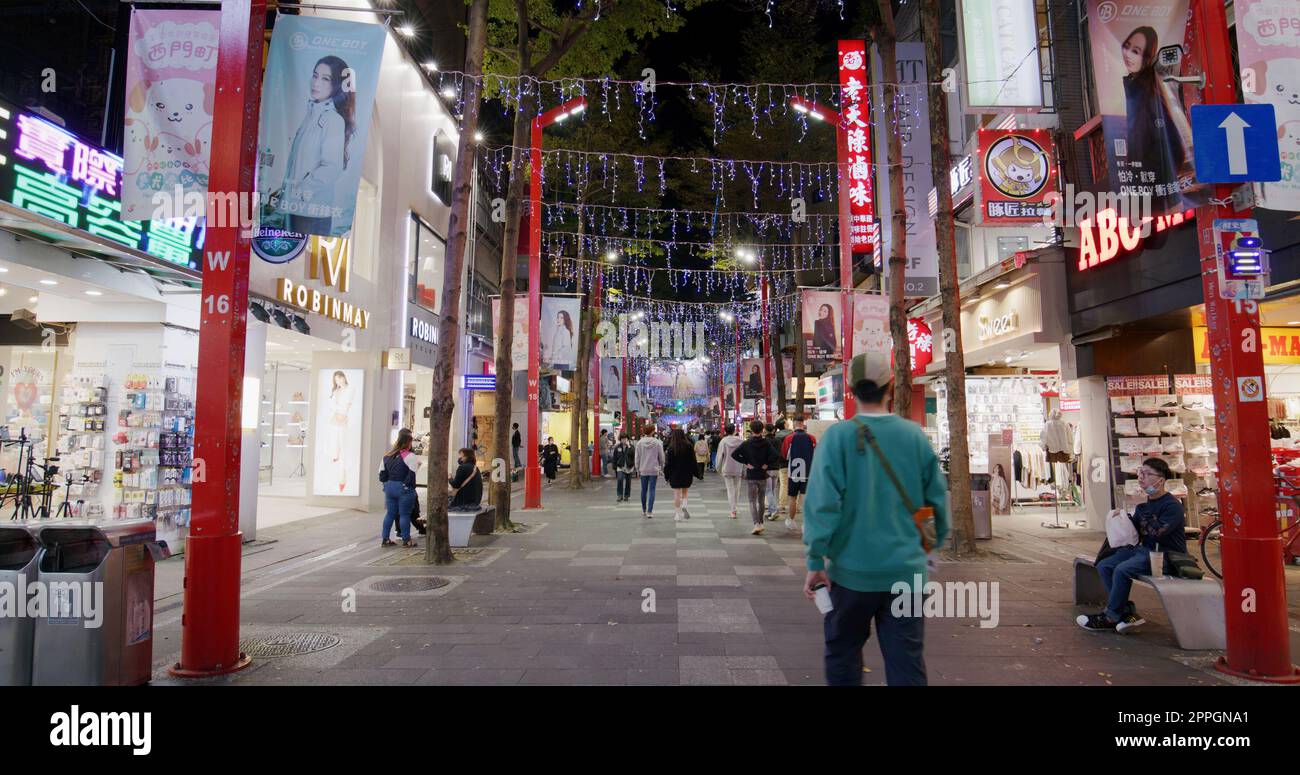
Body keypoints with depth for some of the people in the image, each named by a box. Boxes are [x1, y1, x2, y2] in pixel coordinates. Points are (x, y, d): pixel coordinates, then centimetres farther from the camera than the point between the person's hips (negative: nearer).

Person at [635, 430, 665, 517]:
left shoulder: (639, 443, -3)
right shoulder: (657, 442, -7)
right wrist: (661, 467, 17)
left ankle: (644, 510, 23)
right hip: (654, 470, -2)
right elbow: (661, 457, 1)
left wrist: (637, 469, 14)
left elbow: (637, 457, 3)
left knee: (644, 490, 12)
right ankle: (650, 511, -5)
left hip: (643, 470, 2)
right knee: (652, 490, 0)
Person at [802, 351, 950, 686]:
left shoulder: (838, 436, -11)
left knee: (842, 657, 18)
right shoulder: (915, 435, -3)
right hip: (906, 570, 2)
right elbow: (938, 498, 3)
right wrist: (936, 541, 19)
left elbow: (822, 502, -16)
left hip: (853, 569, -2)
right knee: (907, 666, 10)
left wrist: (815, 561, -9)